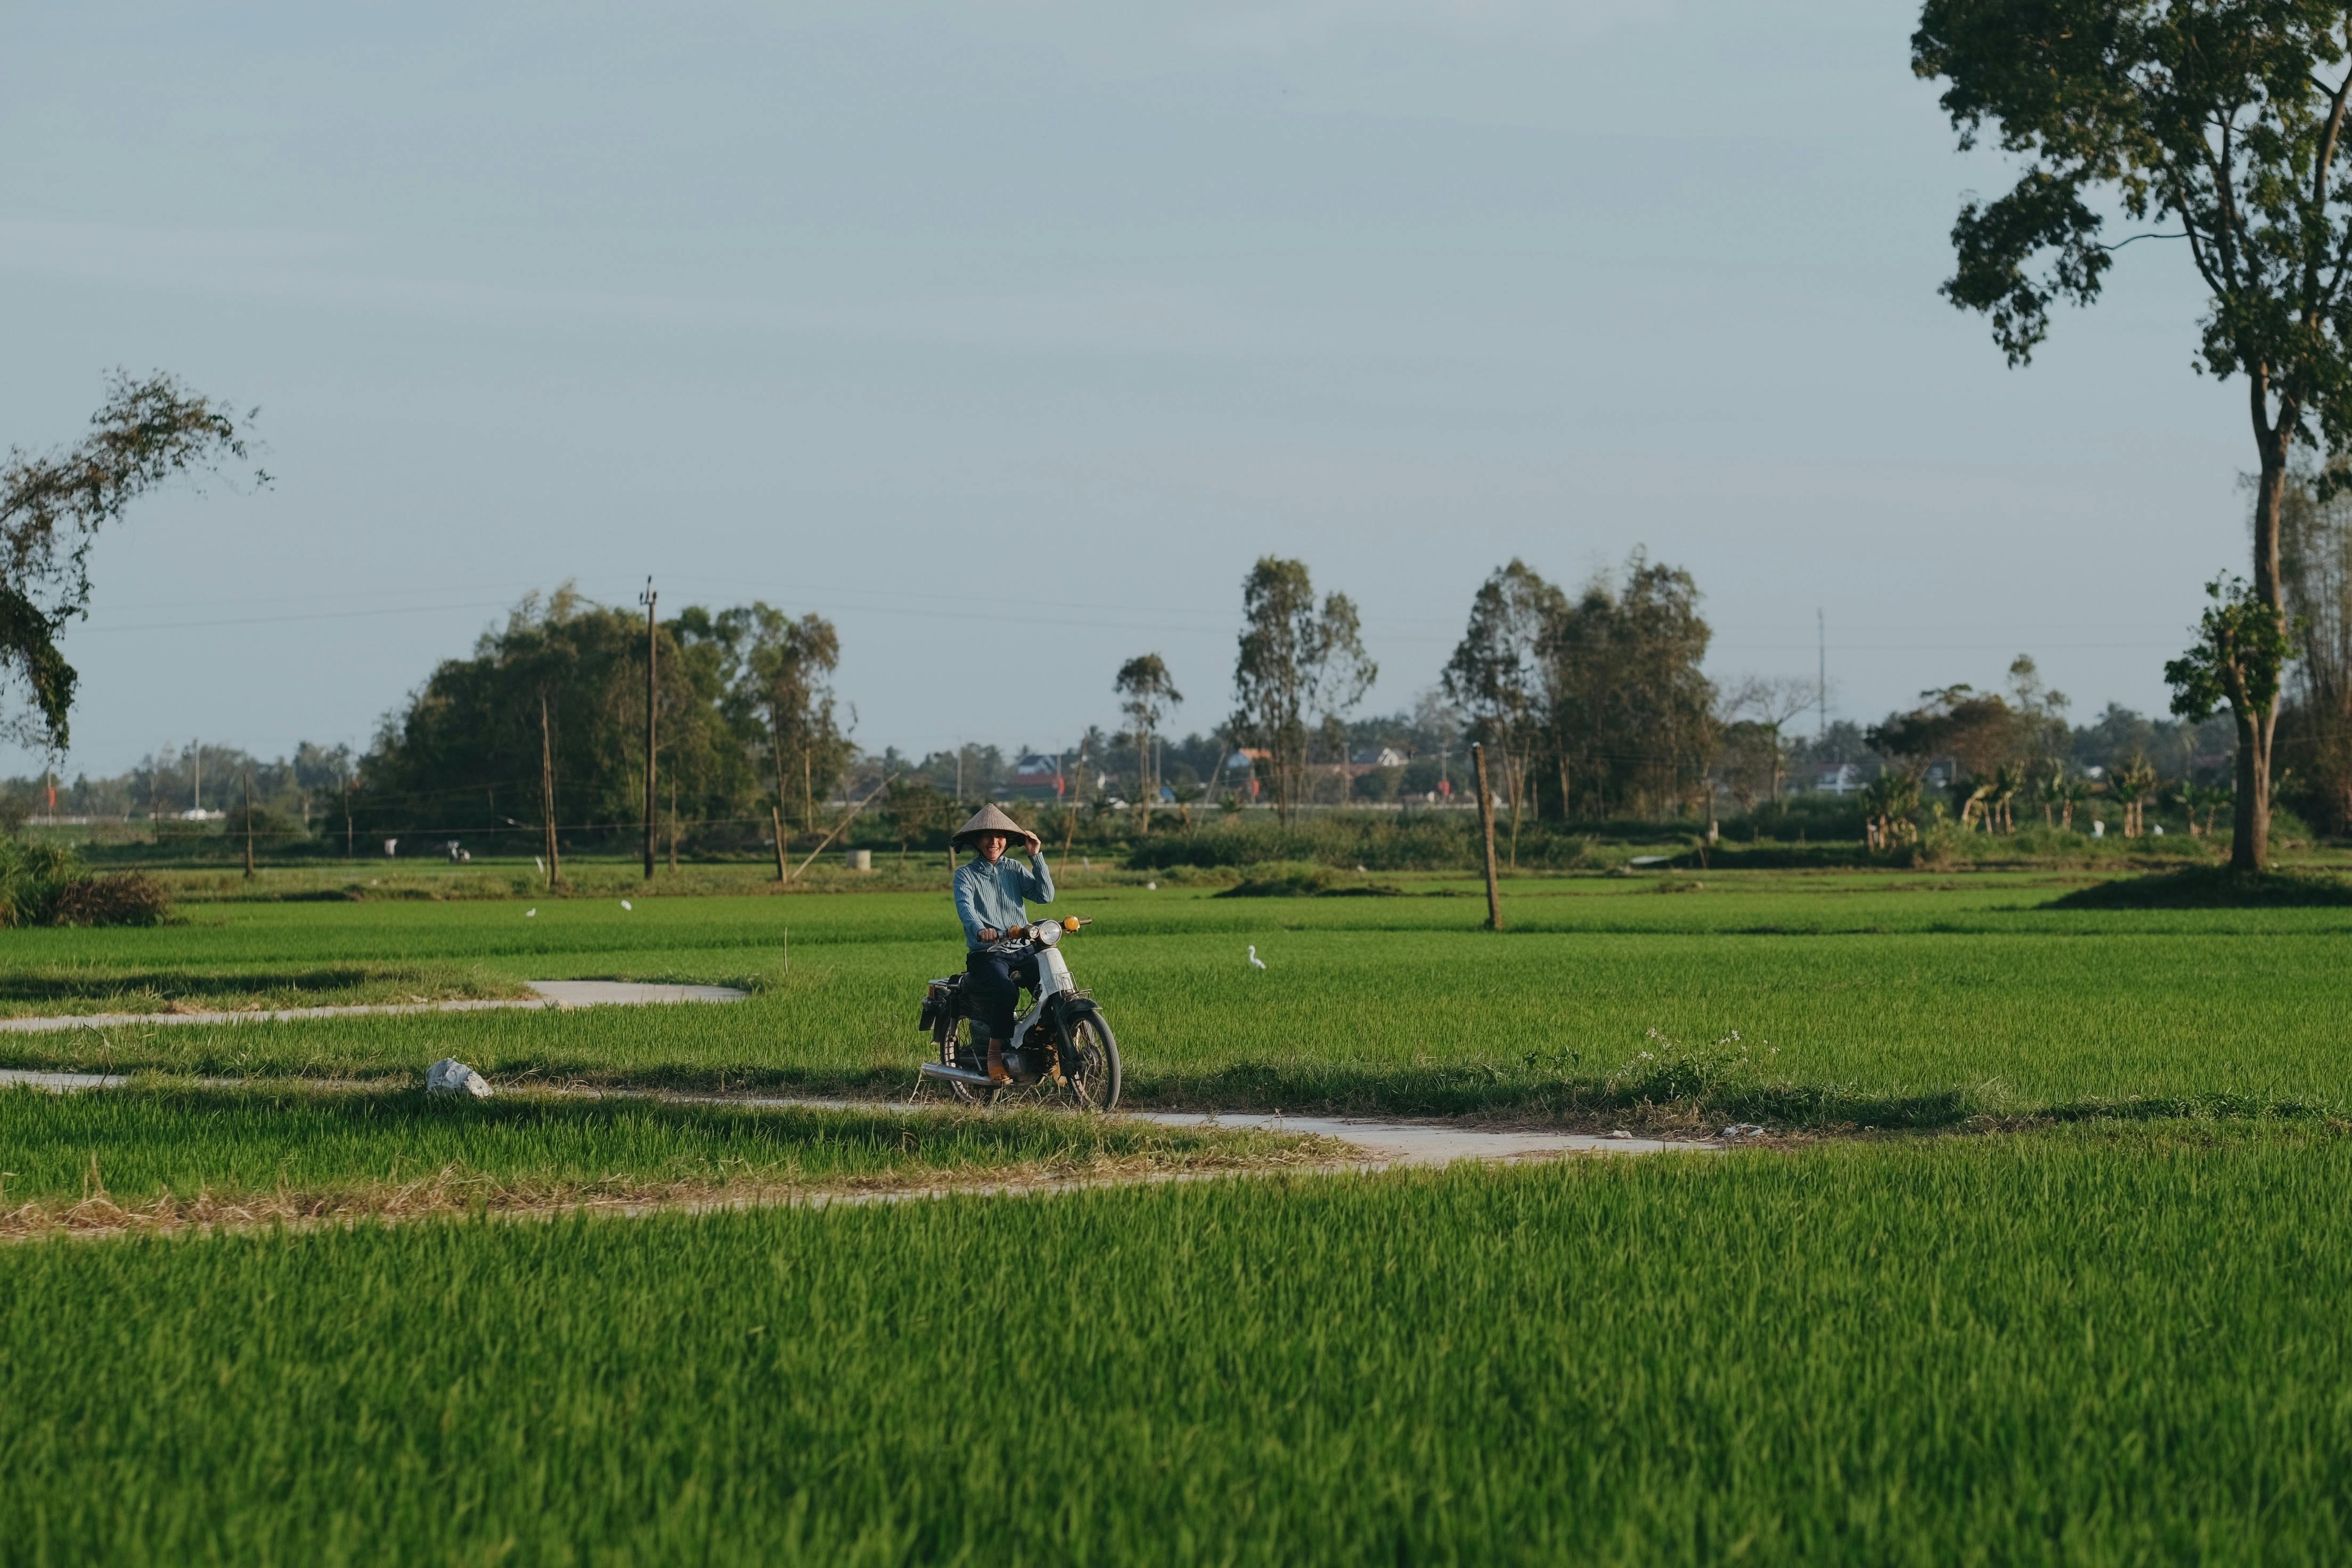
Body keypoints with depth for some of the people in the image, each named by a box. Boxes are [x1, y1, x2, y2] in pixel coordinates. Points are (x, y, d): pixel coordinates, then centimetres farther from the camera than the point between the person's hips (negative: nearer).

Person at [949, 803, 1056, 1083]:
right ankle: (996, 1054, -22)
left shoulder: (1014, 869, 15)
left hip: (1021, 951, 4)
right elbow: (965, 907, -17)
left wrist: (1037, 857, -4)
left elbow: (1045, 896, 2)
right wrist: (980, 930, -38)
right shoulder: (965, 874, 4)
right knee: (1006, 991, -34)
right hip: (986, 954, -4)